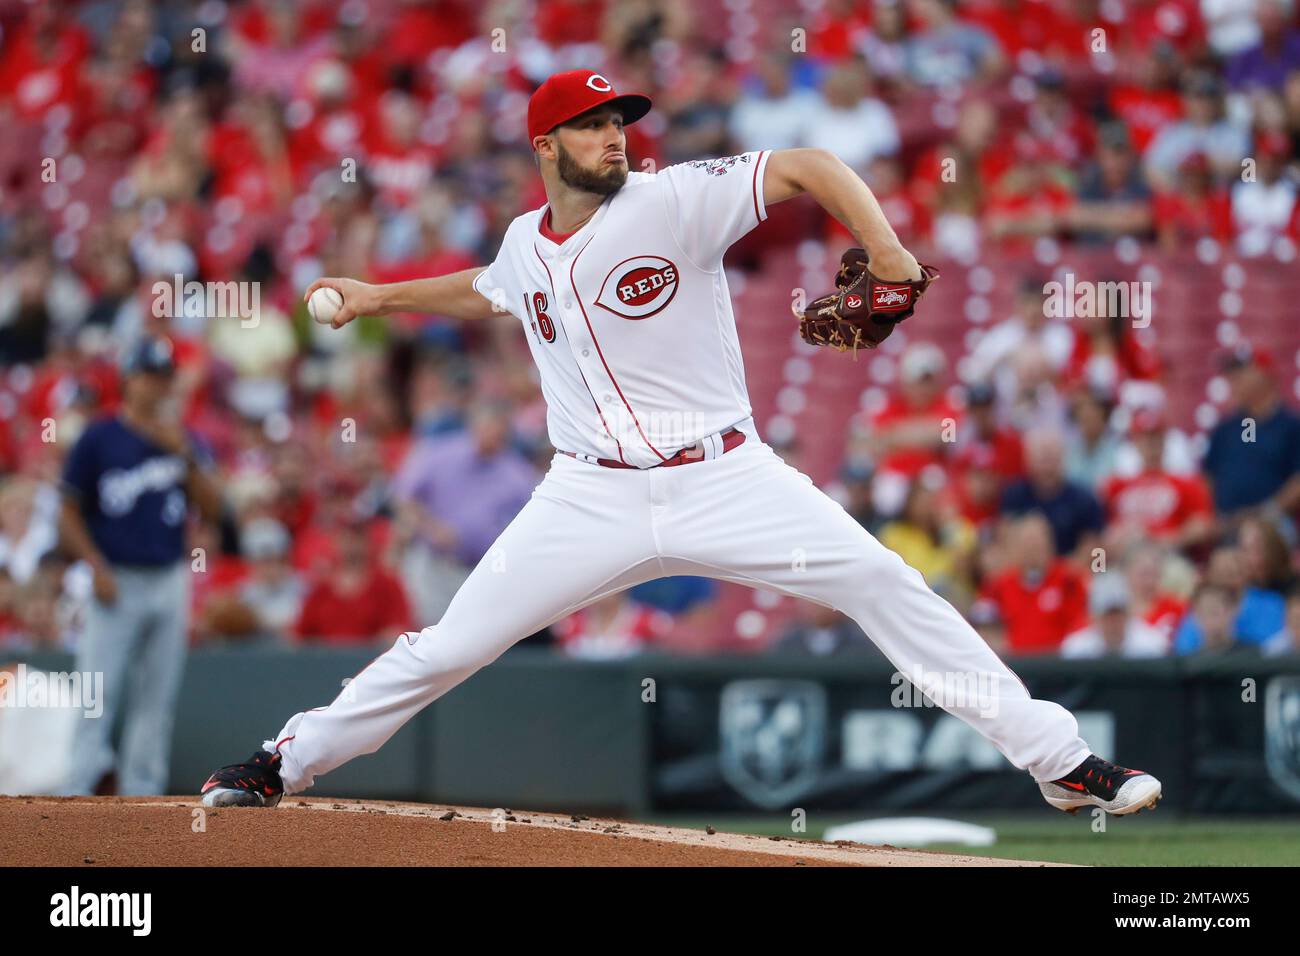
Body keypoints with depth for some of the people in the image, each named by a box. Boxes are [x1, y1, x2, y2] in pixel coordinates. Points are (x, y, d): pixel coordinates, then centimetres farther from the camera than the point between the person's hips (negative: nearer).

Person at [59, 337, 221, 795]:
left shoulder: (182, 442, 10)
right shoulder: (99, 439, -1)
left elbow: (211, 507, 0)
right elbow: (70, 514, -1)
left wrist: (184, 456, -13)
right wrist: (98, 568, -12)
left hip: (168, 581, 4)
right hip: (117, 583, -4)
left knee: (156, 698, 5)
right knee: (99, 689, -11)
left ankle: (142, 793, 9)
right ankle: (81, 787, -11)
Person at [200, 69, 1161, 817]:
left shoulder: (671, 200, -8)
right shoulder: (526, 241, 7)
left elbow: (810, 167, -14)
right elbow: (484, 291, 33)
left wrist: (883, 247, -27)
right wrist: (377, 296, 27)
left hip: (726, 482, -3)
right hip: (593, 499, 3)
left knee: (887, 586, -14)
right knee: (449, 647, -2)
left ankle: (1061, 761, -10)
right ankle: (285, 763, 16)